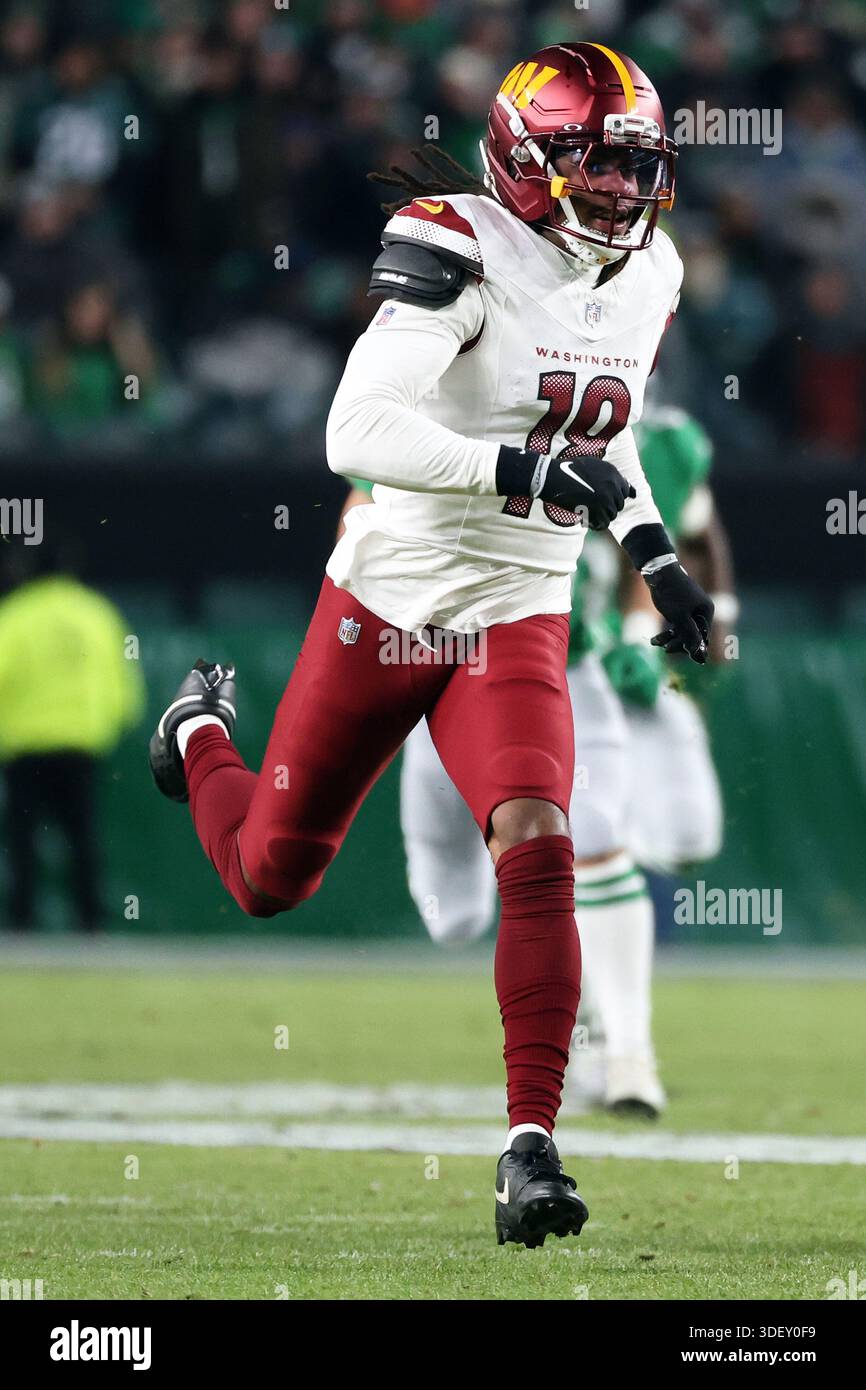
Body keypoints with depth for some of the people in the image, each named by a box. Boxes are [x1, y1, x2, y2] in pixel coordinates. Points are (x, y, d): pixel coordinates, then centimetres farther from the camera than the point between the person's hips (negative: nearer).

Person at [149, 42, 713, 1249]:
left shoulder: (646, 277, 5)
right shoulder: (465, 256, -18)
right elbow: (356, 433, -27)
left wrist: (655, 557, 10)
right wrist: (521, 471, -34)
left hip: (516, 623, 4)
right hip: (388, 603, -4)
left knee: (538, 857, -22)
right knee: (270, 877, 13)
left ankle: (531, 1146, -18)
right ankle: (201, 732, 49)